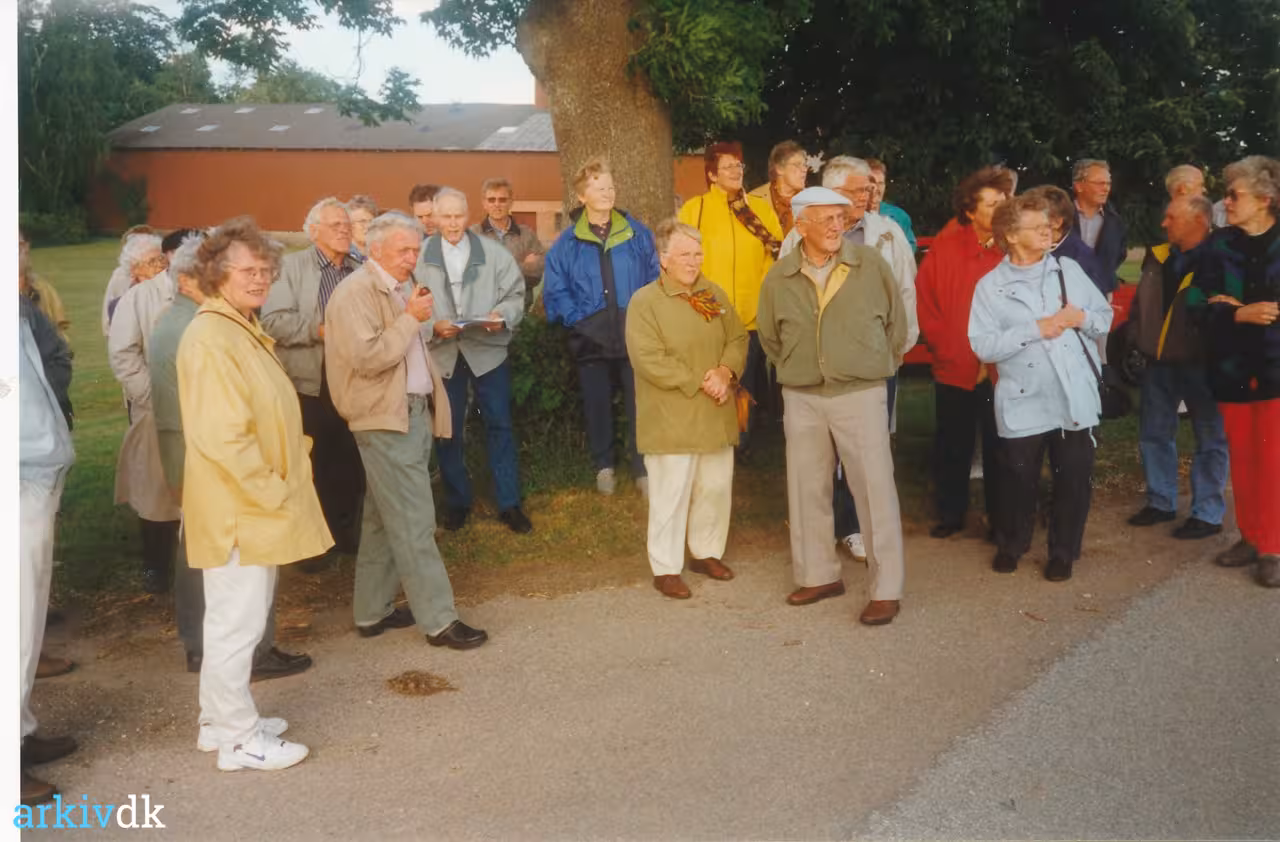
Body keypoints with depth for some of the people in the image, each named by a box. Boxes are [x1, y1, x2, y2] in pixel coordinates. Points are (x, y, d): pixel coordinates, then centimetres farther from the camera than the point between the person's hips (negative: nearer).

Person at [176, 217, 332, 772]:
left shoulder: (244, 330, 14)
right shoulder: (211, 340, -18)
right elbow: (223, 436, -26)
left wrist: (281, 488, 14)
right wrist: (273, 493, -18)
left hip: (258, 504, 10)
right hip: (239, 508, -10)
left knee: (234, 619, 19)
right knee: (237, 623, 1)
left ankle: (221, 720, 33)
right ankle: (240, 739, 14)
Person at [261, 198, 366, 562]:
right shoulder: (292, 265, -2)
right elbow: (273, 320, -12)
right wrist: (318, 330, -21)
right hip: (310, 383, -4)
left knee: (351, 463, 12)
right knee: (311, 466, 6)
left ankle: (347, 532, 29)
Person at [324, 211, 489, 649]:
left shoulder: (401, 287, 16)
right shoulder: (356, 292, -12)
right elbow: (367, 358, -21)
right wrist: (411, 318, -18)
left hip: (411, 412, 9)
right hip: (385, 419, -9)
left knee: (384, 518, 14)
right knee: (414, 521, -7)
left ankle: (372, 611, 24)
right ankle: (439, 620, -1)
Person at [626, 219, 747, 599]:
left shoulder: (714, 294, 9)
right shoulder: (645, 302, -10)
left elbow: (738, 338, 10)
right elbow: (650, 360, -18)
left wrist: (725, 371, -11)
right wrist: (699, 383, -18)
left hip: (715, 415, 6)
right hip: (671, 419, -6)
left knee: (716, 487, 14)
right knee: (672, 494, 0)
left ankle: (706, 552, 33)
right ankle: (666, 568, 13)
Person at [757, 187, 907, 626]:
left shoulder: (871, 263, -5)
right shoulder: (778, 277, 0)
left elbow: (896, 321, 6)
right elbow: (770, 337, 15)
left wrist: (877, 367, 11)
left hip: (861, 394, -2)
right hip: (801, 398, 3)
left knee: (875, 490, -1)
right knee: (807, 489, 11)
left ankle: (886, 590, 9)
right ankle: (819, 575, 27)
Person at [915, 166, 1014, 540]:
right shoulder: (945, 249, -4)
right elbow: (924, 306, -1)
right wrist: (952, 352, -5)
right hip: (954, 371, 1)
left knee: (999, 447, 9)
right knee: (952, 449, 13)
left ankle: (1000, 519, 25)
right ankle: (950, 513, 30)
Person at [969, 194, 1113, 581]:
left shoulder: (1069, 269, 7)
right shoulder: (991, 286, -4)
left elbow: (1105, 315, 12)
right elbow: (983, 345, -13)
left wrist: (1084, 318, -9)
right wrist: (1036, 328, -17)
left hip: (1075, 398, 3)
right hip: (1024, 402, -2)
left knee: (1075, 480, 8)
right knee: (1018, 480, 9)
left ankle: (1063, 552, 26)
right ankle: (1010, 545, 32)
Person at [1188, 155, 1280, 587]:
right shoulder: (1219, 245, 4)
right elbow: (1198, 301, -2)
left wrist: (1239, 307, -11)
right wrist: (1239, 314, -18)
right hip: (1232, 367, 3)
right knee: (1242, 457, 10)